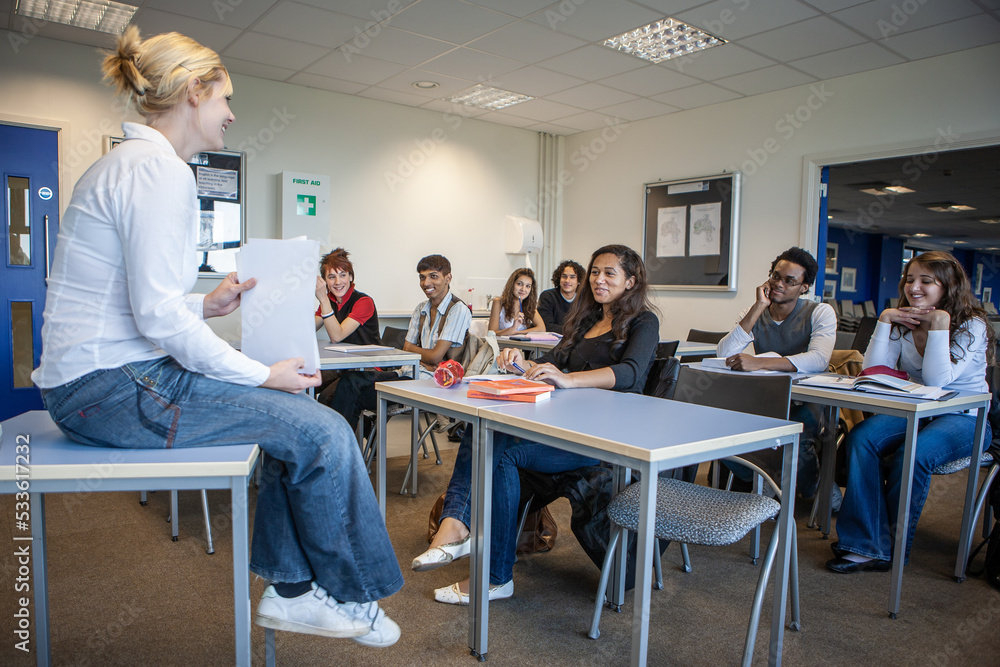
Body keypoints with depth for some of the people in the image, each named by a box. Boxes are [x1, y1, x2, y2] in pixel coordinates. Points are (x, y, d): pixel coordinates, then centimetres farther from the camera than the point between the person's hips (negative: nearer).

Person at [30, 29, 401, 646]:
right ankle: (349, 597, 10)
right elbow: (158, 317, -23)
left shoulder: (127, 164, 18)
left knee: (299, 410, 11)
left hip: (104, 377, 11)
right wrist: (261, 375, -14)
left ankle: (290, 593, 16)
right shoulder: (160, 171, -15)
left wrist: (203, 305, 10)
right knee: (324, 432, -13)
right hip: (113, 388, -11)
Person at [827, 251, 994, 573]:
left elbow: (937, 380, -23)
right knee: (861, 437, -25)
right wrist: (884, 321, -10)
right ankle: (868, 546, -24)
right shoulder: (902, 323, 6)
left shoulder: (972, 326, -8)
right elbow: (874, 372, -7)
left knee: (913, 454, -34)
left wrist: (939, 324, -23)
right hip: (914, 411, 4)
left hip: (964, 419, -4)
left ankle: (895, 546, -13)